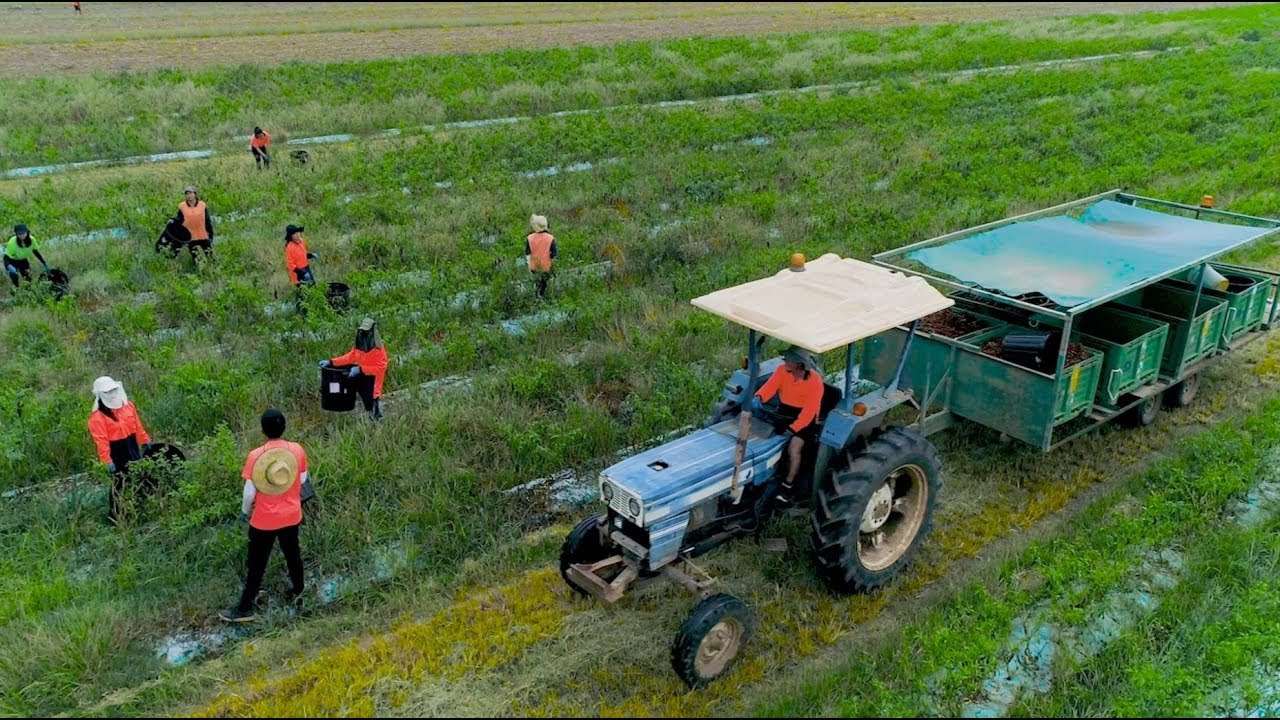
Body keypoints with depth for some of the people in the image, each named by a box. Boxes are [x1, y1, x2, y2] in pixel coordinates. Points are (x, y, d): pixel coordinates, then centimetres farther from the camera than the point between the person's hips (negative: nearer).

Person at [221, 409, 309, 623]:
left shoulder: (256, 455, -21)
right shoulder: (297, 450, -12)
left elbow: (249, 492, -14)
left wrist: (244, 511, 4)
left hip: (264, 520, -3)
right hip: (291, 516, 3)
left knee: (256, 564, 11)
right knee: (293, 554, 24)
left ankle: (245, 608, 23)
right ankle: (297, 592, 43)